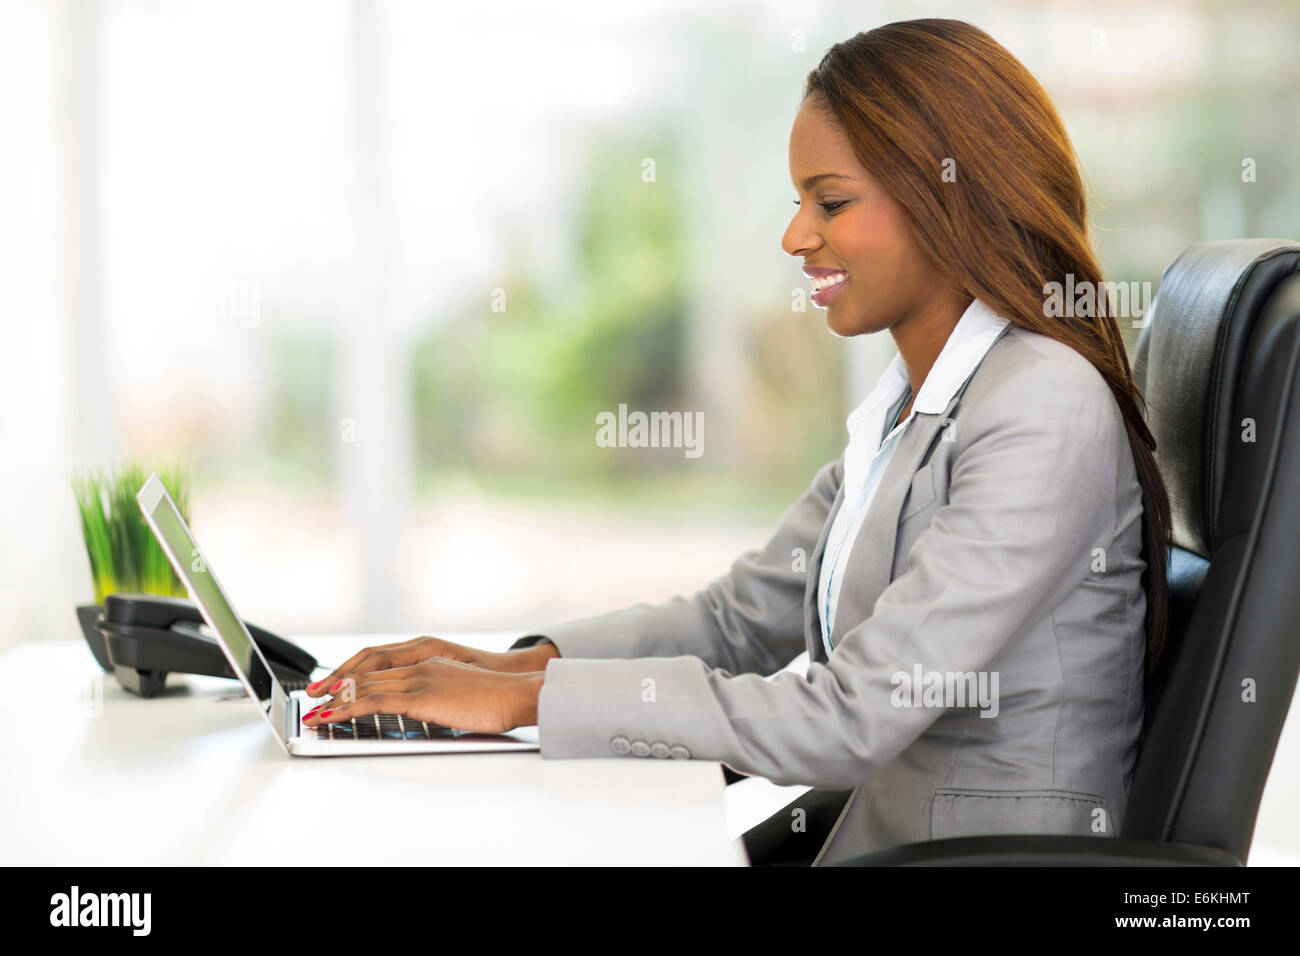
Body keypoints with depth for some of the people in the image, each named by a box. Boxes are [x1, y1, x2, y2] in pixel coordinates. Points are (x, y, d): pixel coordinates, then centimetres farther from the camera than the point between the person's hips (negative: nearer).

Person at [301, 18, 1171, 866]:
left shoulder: (1046, 412, -19)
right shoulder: (908, 406, 10)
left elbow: (848, 721, -23)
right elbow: (743, 617, 13)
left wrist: (531, 698, -20)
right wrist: (523, 664, -3)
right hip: (858, 827, 8)